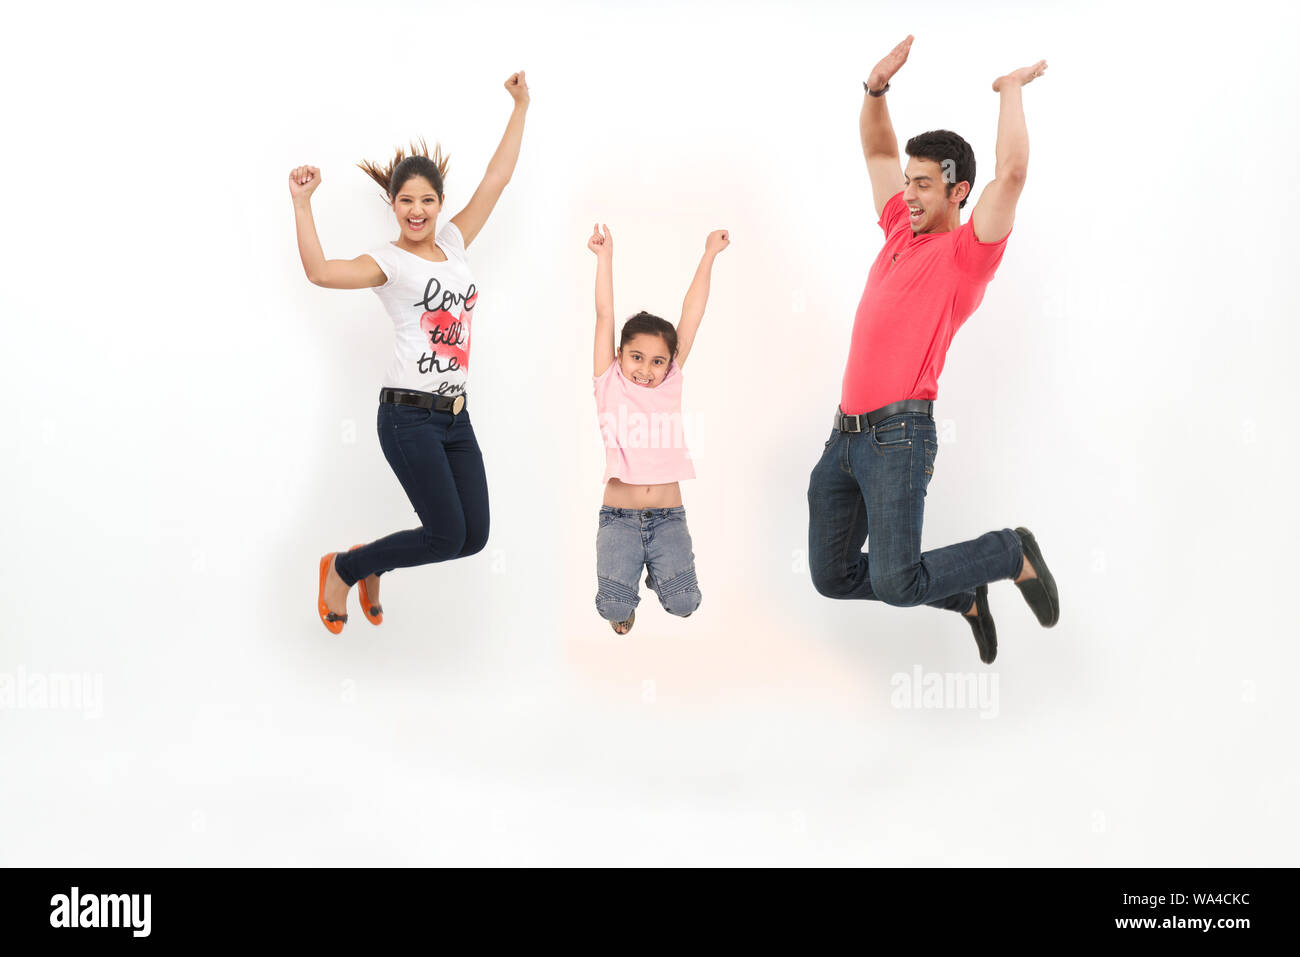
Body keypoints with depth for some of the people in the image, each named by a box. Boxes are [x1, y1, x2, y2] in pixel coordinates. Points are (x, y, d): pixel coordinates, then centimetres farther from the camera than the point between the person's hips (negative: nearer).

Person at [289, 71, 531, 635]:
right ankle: (343, 568, 13)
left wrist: (520, 108, 16)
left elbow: (496, 177, 16)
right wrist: (302, 205, -26)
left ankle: (372, 563, 28)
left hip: (455, 415, 7)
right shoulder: (388, 263, -4)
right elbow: (319, 271, -22)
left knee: (473, 536, 4)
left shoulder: (454, 243, 13)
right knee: (448, 535, -11)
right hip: (408, 414, -7)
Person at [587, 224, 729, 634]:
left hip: (668, 518, 2)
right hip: (619, 517, -2)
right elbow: (605, 317, -1)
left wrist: (710, 254, 6)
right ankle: (623, 570, 20)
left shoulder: (670, 384, 8)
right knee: (615, 608, -15)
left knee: (683, 603, -12)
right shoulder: (610, 385, 3)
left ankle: (660, 569, 21)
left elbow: (691, 316, 7)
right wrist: (605, 256, -3)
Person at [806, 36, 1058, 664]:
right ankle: (964, 596, 25)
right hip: (845, 435, 8)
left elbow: (1012, 171, -15)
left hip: (899, 435, -8)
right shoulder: (901, 232, 18)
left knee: (896, 583, -16)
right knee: (833, 577, 7)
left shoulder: (968, 252, -2)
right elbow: (879, 150, 25)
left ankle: (1013, 554, 11)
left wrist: (1012, 88, -2)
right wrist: (877, 87, 9)